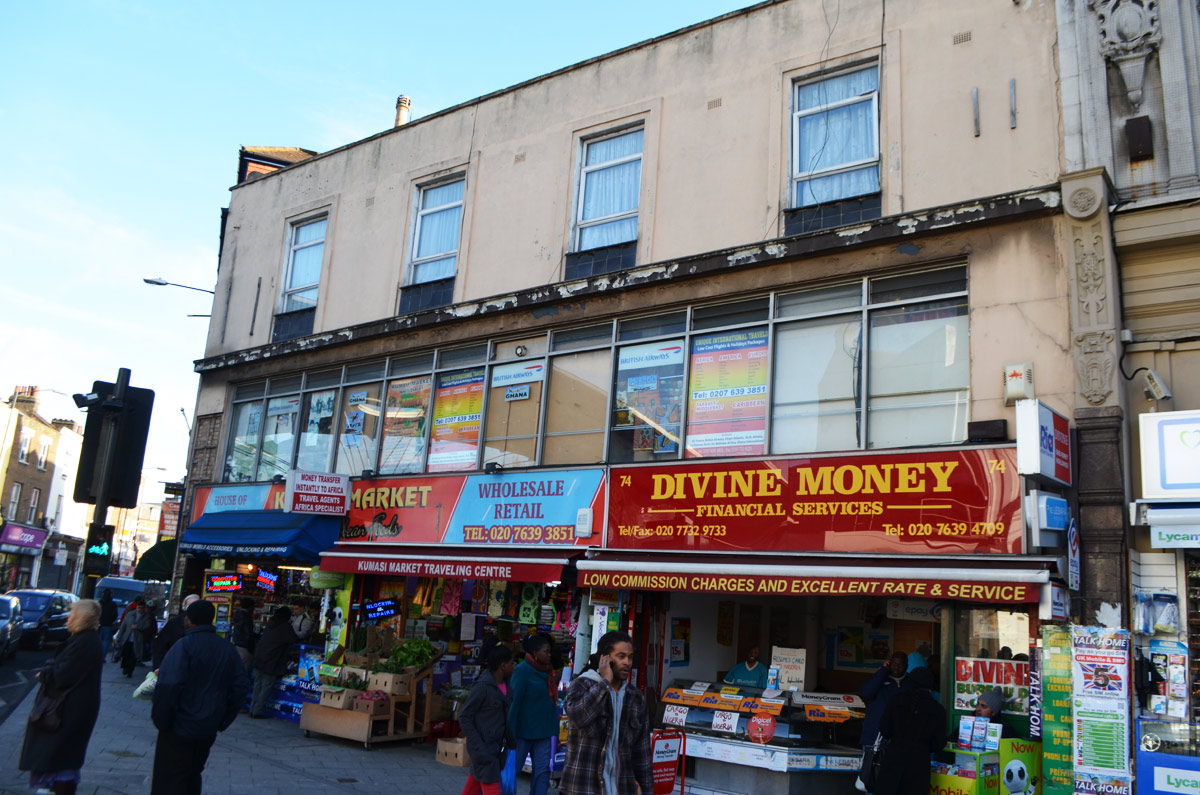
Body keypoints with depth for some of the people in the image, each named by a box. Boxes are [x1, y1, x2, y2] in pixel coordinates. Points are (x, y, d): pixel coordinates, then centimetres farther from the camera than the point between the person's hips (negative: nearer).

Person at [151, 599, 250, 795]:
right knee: (193, 775, 21)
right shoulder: (227, 648, 4)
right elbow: (240, 686, 5)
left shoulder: (184, 645, -16)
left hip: (180, 728, -6)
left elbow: (169, 686, -25)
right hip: (209, 729, 6)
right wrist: (222, 721, 11)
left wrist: (161, 720, -12)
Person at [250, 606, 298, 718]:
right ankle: (258, 711, -3)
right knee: (267, 687, -1)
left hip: (258, 659, 7)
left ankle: (253, 709, 16)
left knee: (258, 685, 13)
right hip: (270, 662, -7)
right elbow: (294, 639, -8)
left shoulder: (271, 623, 11)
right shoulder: (285, 627, -9)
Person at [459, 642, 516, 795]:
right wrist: (479, 748, -17)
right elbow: (464, 717, -13)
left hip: (496, 747, 7)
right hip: (483, 747, -7)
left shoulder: (504, 684, 4)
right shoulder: (482, 687, -18)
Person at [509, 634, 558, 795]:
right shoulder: (522, 670, -13)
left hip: (543, 731, 7)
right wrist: (511, 734, -18)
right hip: (523, 730, -7)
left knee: (542, 770, 5)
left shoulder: (547, 671, 8)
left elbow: (551, 700, 11)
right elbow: (514, 702, -16)